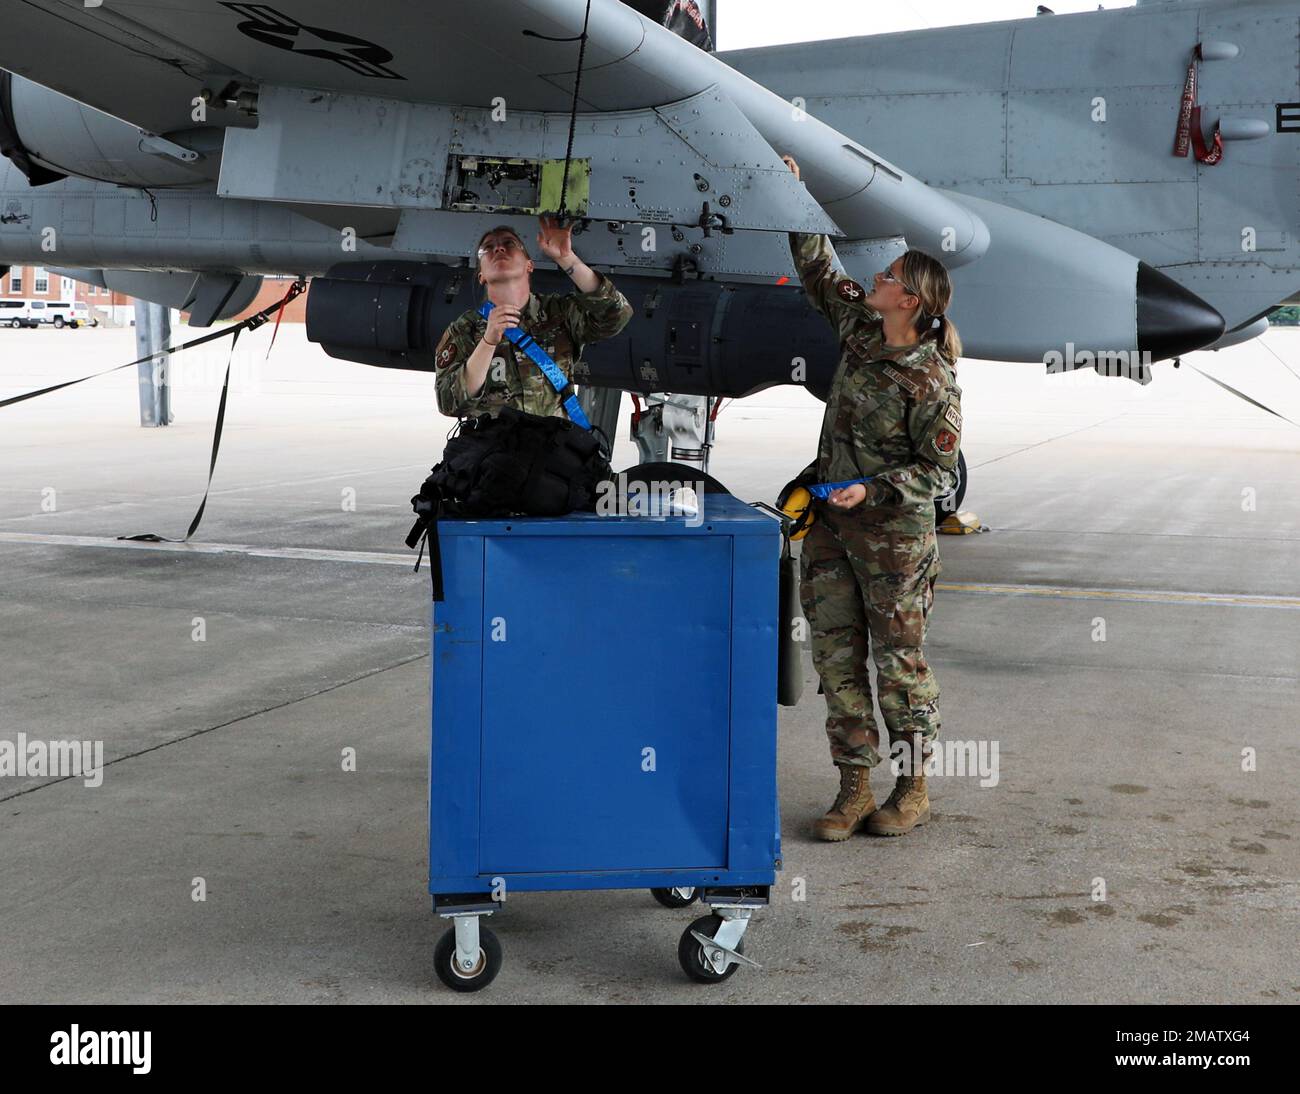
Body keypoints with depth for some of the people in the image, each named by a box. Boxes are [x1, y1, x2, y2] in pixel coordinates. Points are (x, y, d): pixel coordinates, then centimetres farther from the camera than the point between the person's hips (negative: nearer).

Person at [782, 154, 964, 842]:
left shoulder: (933, 384, -17)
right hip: (829, 524, 7)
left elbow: (940, 473, -12)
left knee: (898, 660, 4)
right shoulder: (861, 331, 2)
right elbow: (819, 274, 17)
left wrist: (874, 491, -21)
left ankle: (913, 788, 19)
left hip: (894, 535, -7)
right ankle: (854, 787, 16)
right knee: (837, 655, 7)